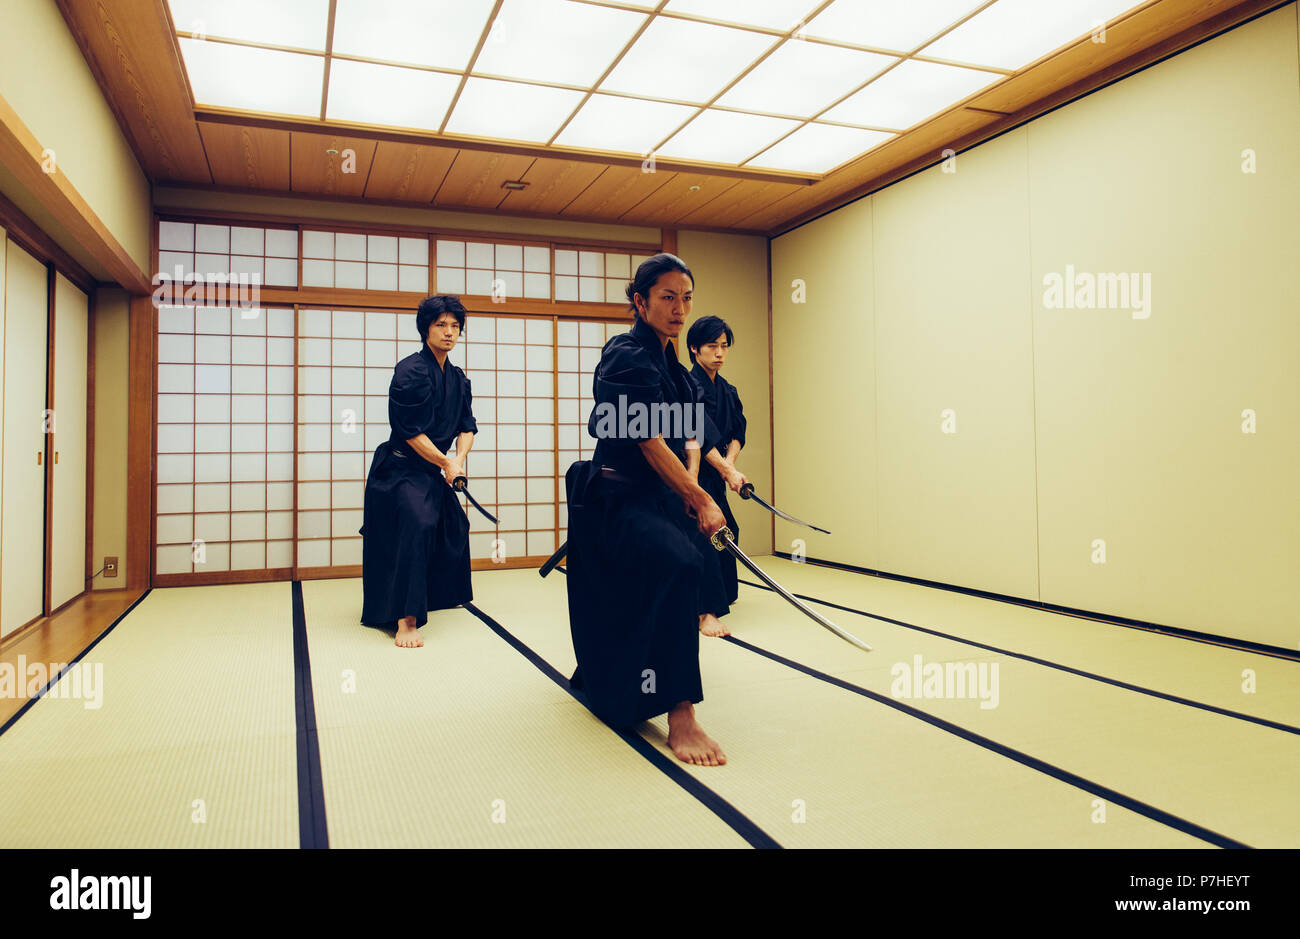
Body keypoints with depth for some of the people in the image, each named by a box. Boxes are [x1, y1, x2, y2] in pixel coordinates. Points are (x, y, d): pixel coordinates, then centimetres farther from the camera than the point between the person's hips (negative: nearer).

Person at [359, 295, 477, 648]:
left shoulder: (458, 378, 9)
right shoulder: (410, 371, -17)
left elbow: (467, 424, 9)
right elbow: (410, 431, -21)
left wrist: (459, 458, -10)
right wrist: (446, 463, -17)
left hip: (433, 471, 9)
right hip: (401, 470, -9)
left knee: (454, 525, 20)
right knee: (417, 525, -28)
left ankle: (439, 593, 46)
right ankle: (405, 621, -27)